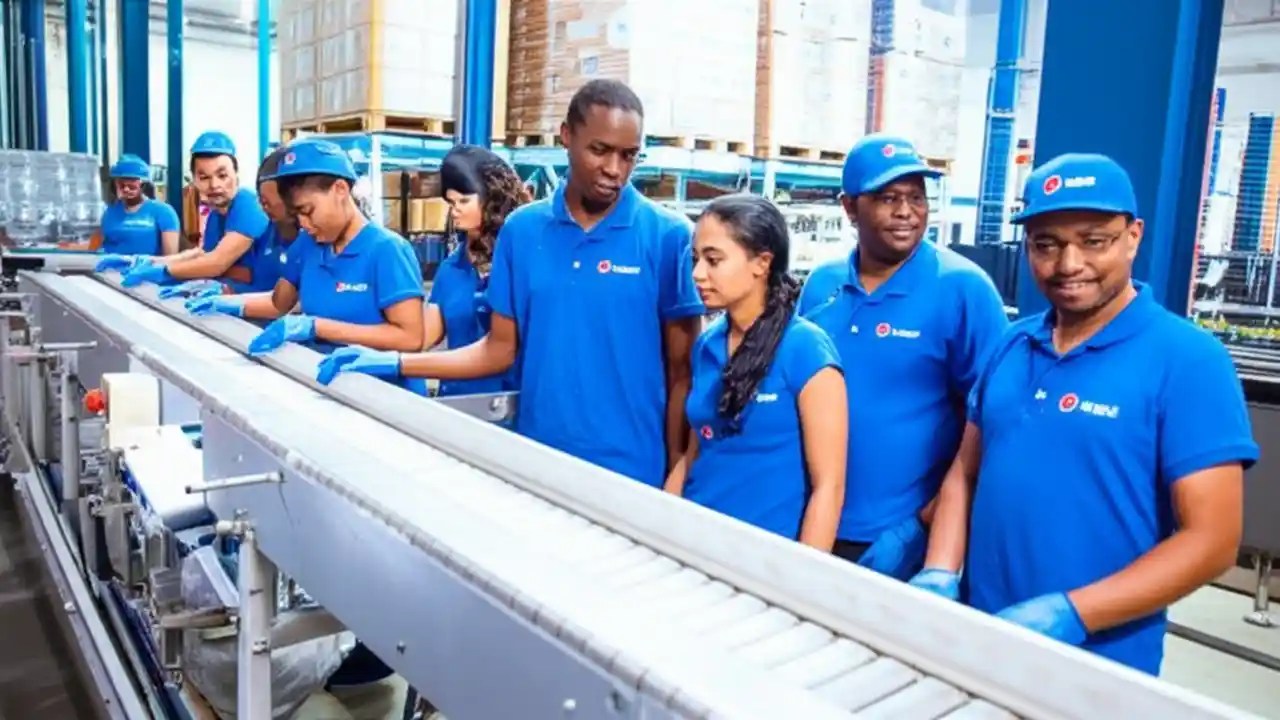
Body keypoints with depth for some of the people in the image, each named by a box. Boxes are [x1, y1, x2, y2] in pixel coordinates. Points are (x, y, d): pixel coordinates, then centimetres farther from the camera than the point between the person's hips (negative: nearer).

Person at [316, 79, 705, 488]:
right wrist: (393, 363, -2)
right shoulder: (521, 229, 2)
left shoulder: (669, 236, -7)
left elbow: (681, 370, -4)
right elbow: (501, 349, 6)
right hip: (538, 459, 3)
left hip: (631, 472, -2)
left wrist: (676, 474, -4)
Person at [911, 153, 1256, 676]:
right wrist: (938, 575, -5)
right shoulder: (1010, 347, 4)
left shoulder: (1188, 360, -12)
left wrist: (1069, 613, -22)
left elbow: (1211, 540, -14)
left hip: (1101, 664, -5)